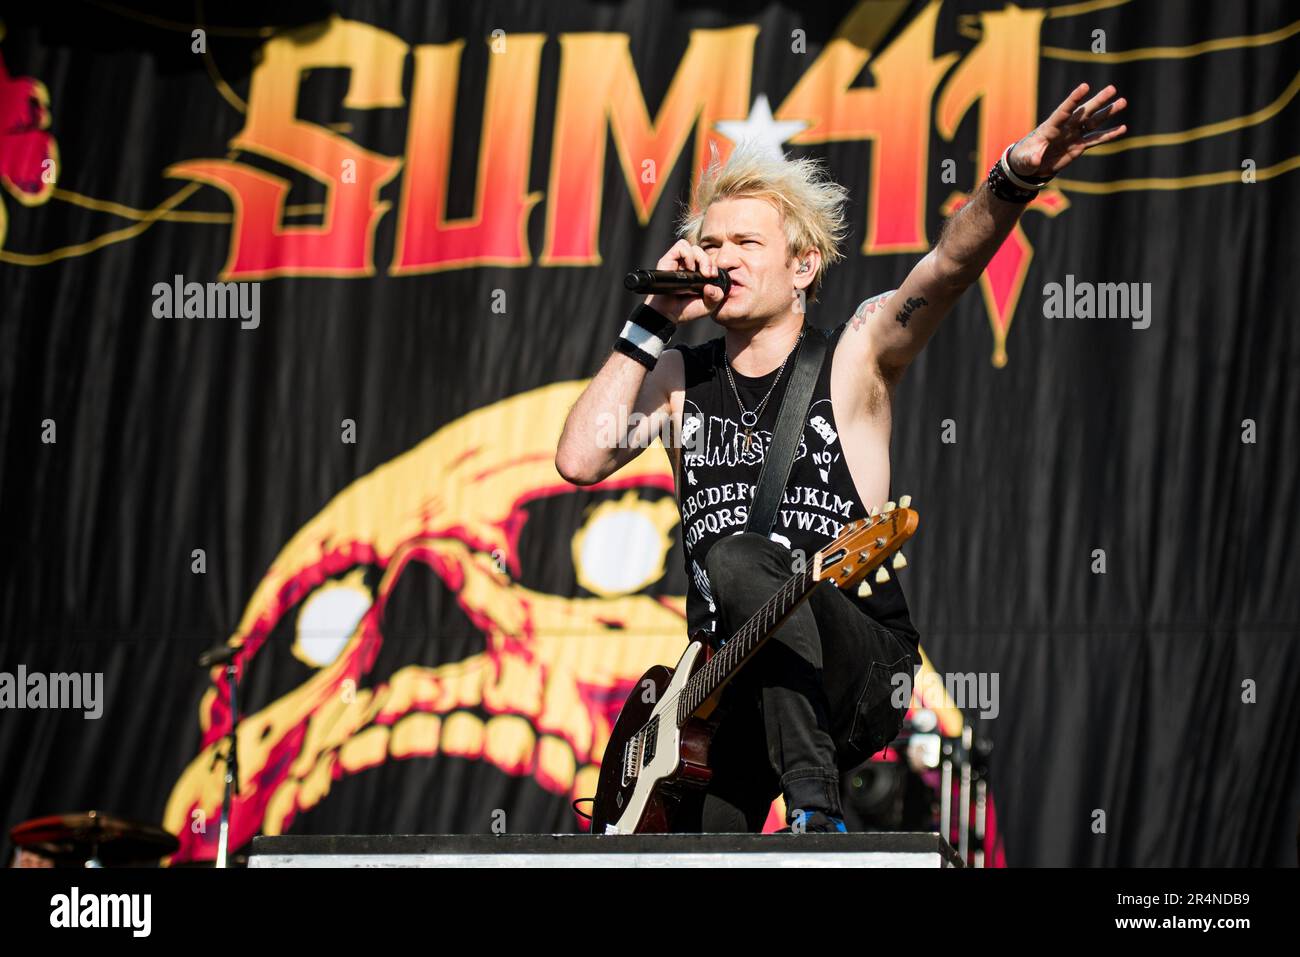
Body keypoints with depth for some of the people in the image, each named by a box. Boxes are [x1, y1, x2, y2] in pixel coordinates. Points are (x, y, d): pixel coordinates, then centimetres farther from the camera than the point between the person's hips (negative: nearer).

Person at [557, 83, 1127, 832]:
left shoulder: (856, 354, 0)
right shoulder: (679, 376, 10)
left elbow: (947, 267, -20)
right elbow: (581, 460, -6)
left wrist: (1013, 182, -39)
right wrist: (656, 320, -5)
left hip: (860, 681, -3)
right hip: (728, 687, 3)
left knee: (738, 562, -33)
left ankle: (815, 806, -34)